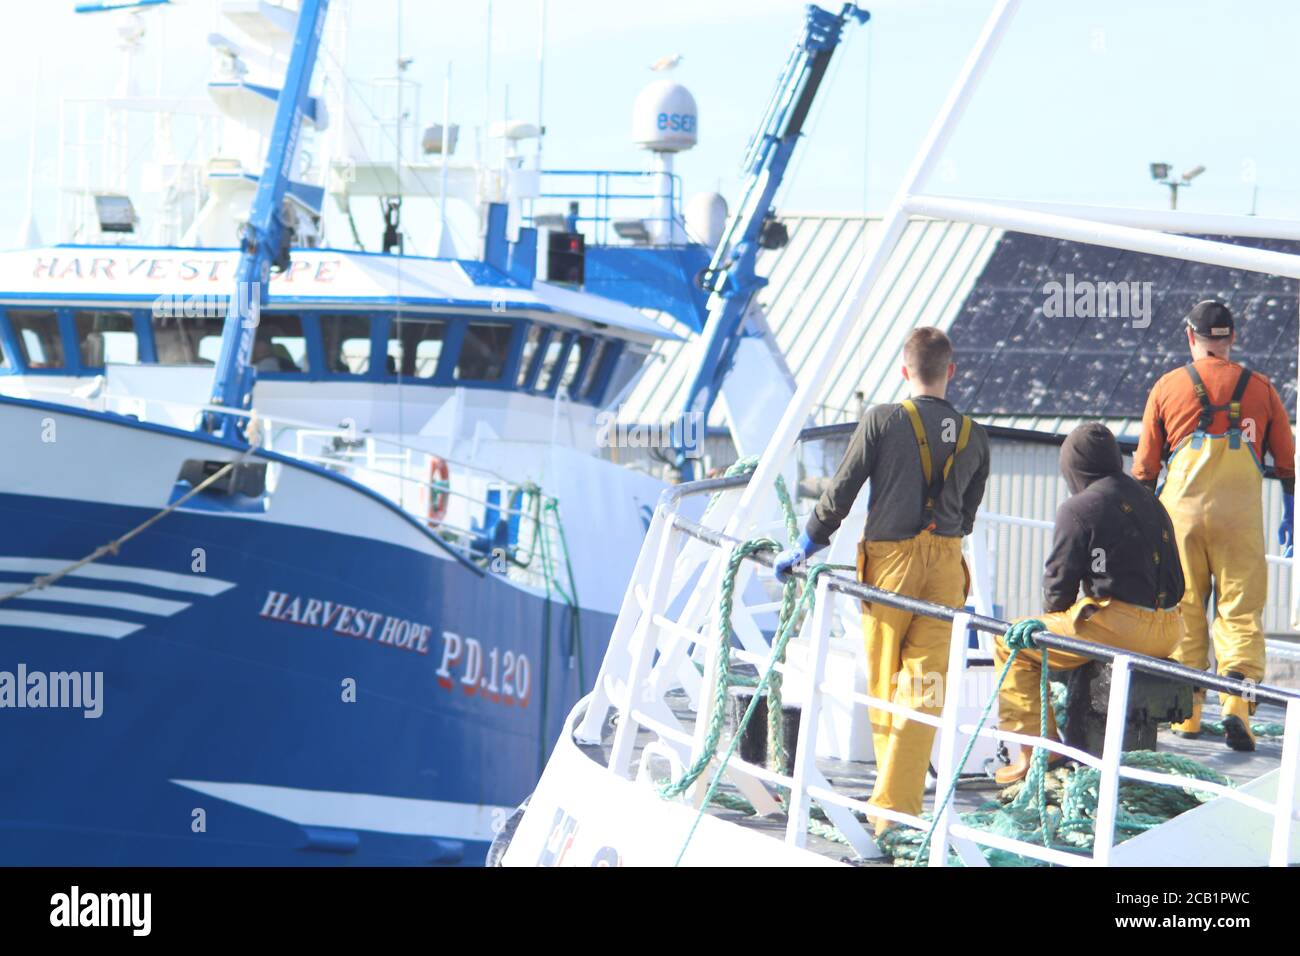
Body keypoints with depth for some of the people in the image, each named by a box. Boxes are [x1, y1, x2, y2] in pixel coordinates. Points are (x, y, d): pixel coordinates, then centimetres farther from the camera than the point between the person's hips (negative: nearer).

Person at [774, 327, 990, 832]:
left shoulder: (882, 420, -8)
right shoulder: (974, 436, 5)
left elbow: (841, 491, -5)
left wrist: (806, 544, 8)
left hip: (890, 563, -3)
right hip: (946, 568, 3)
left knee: (885, 684, 9)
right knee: (924, 687, 1)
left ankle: (894, 797, 16)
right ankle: (897, 804, -5)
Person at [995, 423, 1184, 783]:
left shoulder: (1078, 509, -3)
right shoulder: (1151, 504, 20)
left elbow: (1059, 580, -3)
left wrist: (1054, 616, 18)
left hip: (1118, 625, -8)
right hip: (1167, 633, 8)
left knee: (1011, 644, 4)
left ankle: (1037, 750, -3)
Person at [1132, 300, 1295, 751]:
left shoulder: (1167, 387, 6)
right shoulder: (1260, 388, 7)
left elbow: (1144, 468, 8)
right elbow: (1287, 463, 10)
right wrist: (1290, 517, 22)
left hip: (1181, 511, 1)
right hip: (1240, 514, 0)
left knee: (1184, 611, 10)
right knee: (1241, 612, 0)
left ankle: (1186, 712, 11)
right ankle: (1237, 704, -19)